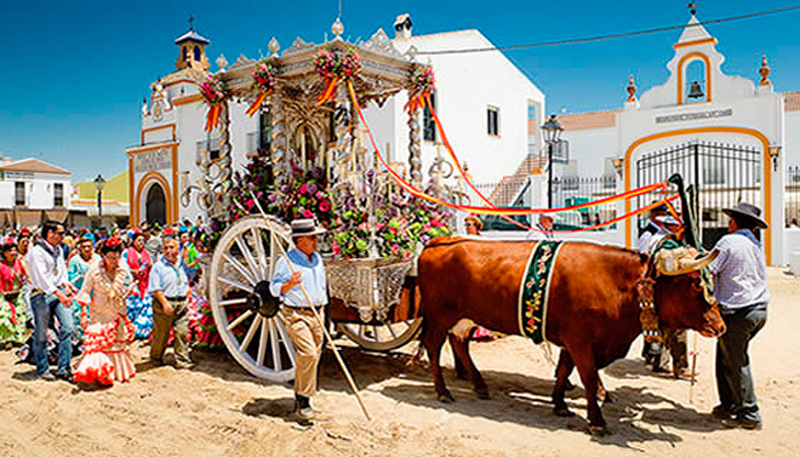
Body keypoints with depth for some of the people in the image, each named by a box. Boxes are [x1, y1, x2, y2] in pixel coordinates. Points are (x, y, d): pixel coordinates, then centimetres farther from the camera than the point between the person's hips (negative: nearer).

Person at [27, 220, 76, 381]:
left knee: (67, 327, -4)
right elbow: (42, 278, -18)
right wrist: (59, 295, -24)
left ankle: (63, 369, 3)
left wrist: (66, 286, 2)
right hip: (42, 295, -6)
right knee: (41, 334, 3)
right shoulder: (37, 252, -11)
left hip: (59, 292, 7)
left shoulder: (58, 250, 14)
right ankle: (42, 369, 19)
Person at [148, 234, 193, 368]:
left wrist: (186, 293, 14)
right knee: (161, 334, 7)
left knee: (182, 332, -1)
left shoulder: (181, 263, 13)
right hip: (164, 303, -4)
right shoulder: (159, 266, -6)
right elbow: (156, 288, -11)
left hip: (182, 303, 5)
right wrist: (165, 303, -17)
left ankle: (182, 360, 6)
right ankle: (156, 357, 28)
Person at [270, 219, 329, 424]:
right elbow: (275, 289, -5)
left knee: (313, 355, 9)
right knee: (308, 354, -18)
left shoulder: (317, 258, 13)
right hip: (296, 314, -7)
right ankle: (303, 401, -7)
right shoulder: (286, 261, -8)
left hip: (316, 314, 7)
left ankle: (300, 399, 23)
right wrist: (289, 284, -24)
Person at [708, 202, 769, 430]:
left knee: (735, 364, 3)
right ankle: (728, 406, 24)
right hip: (760, 309, 8)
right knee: (727, 358, 17)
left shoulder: (729, 241, -10)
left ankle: (749, 414, 10)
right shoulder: (758, 246, 15)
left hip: (737, 312, -8)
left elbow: (707, 272, -14)